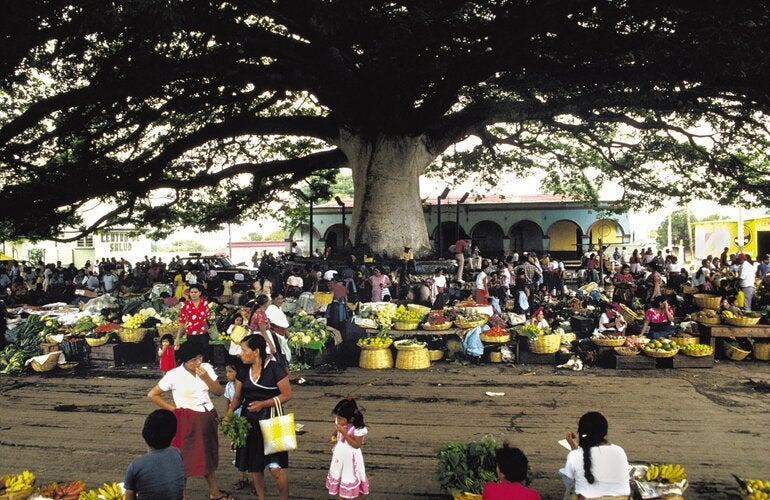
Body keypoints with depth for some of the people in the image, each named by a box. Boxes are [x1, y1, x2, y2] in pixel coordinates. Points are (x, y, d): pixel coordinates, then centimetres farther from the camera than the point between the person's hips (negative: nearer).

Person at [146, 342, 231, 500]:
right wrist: (173, 409, -8)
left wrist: (206, 378, -18)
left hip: (207, 418, 5)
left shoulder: (206, 368, -3)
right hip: (187, 421, -5)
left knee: (208, 456, 18)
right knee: (185, 458, 2)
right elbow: (152, 395, -8)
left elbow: (220, 392, -3)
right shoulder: (174, 375, -14)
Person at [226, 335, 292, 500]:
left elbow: (287, 395, -12)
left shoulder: (275, 368, -12)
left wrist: (263, 403, -19)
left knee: (276, 468, -9)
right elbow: (238, 397, 10)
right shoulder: (243, 372, 5)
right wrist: (229, 412, -8)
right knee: (254, 467, 12)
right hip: (249, 421, 5)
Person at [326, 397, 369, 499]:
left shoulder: (358, 429, -29)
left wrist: (344, 433, -32)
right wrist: (334, 435, -14)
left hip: (350, 457, -6)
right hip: (339, 454, 6)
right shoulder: (339, 422, -11)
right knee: (339, 476, 21)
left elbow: (357, 445, -25)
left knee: (352, 477, 11)